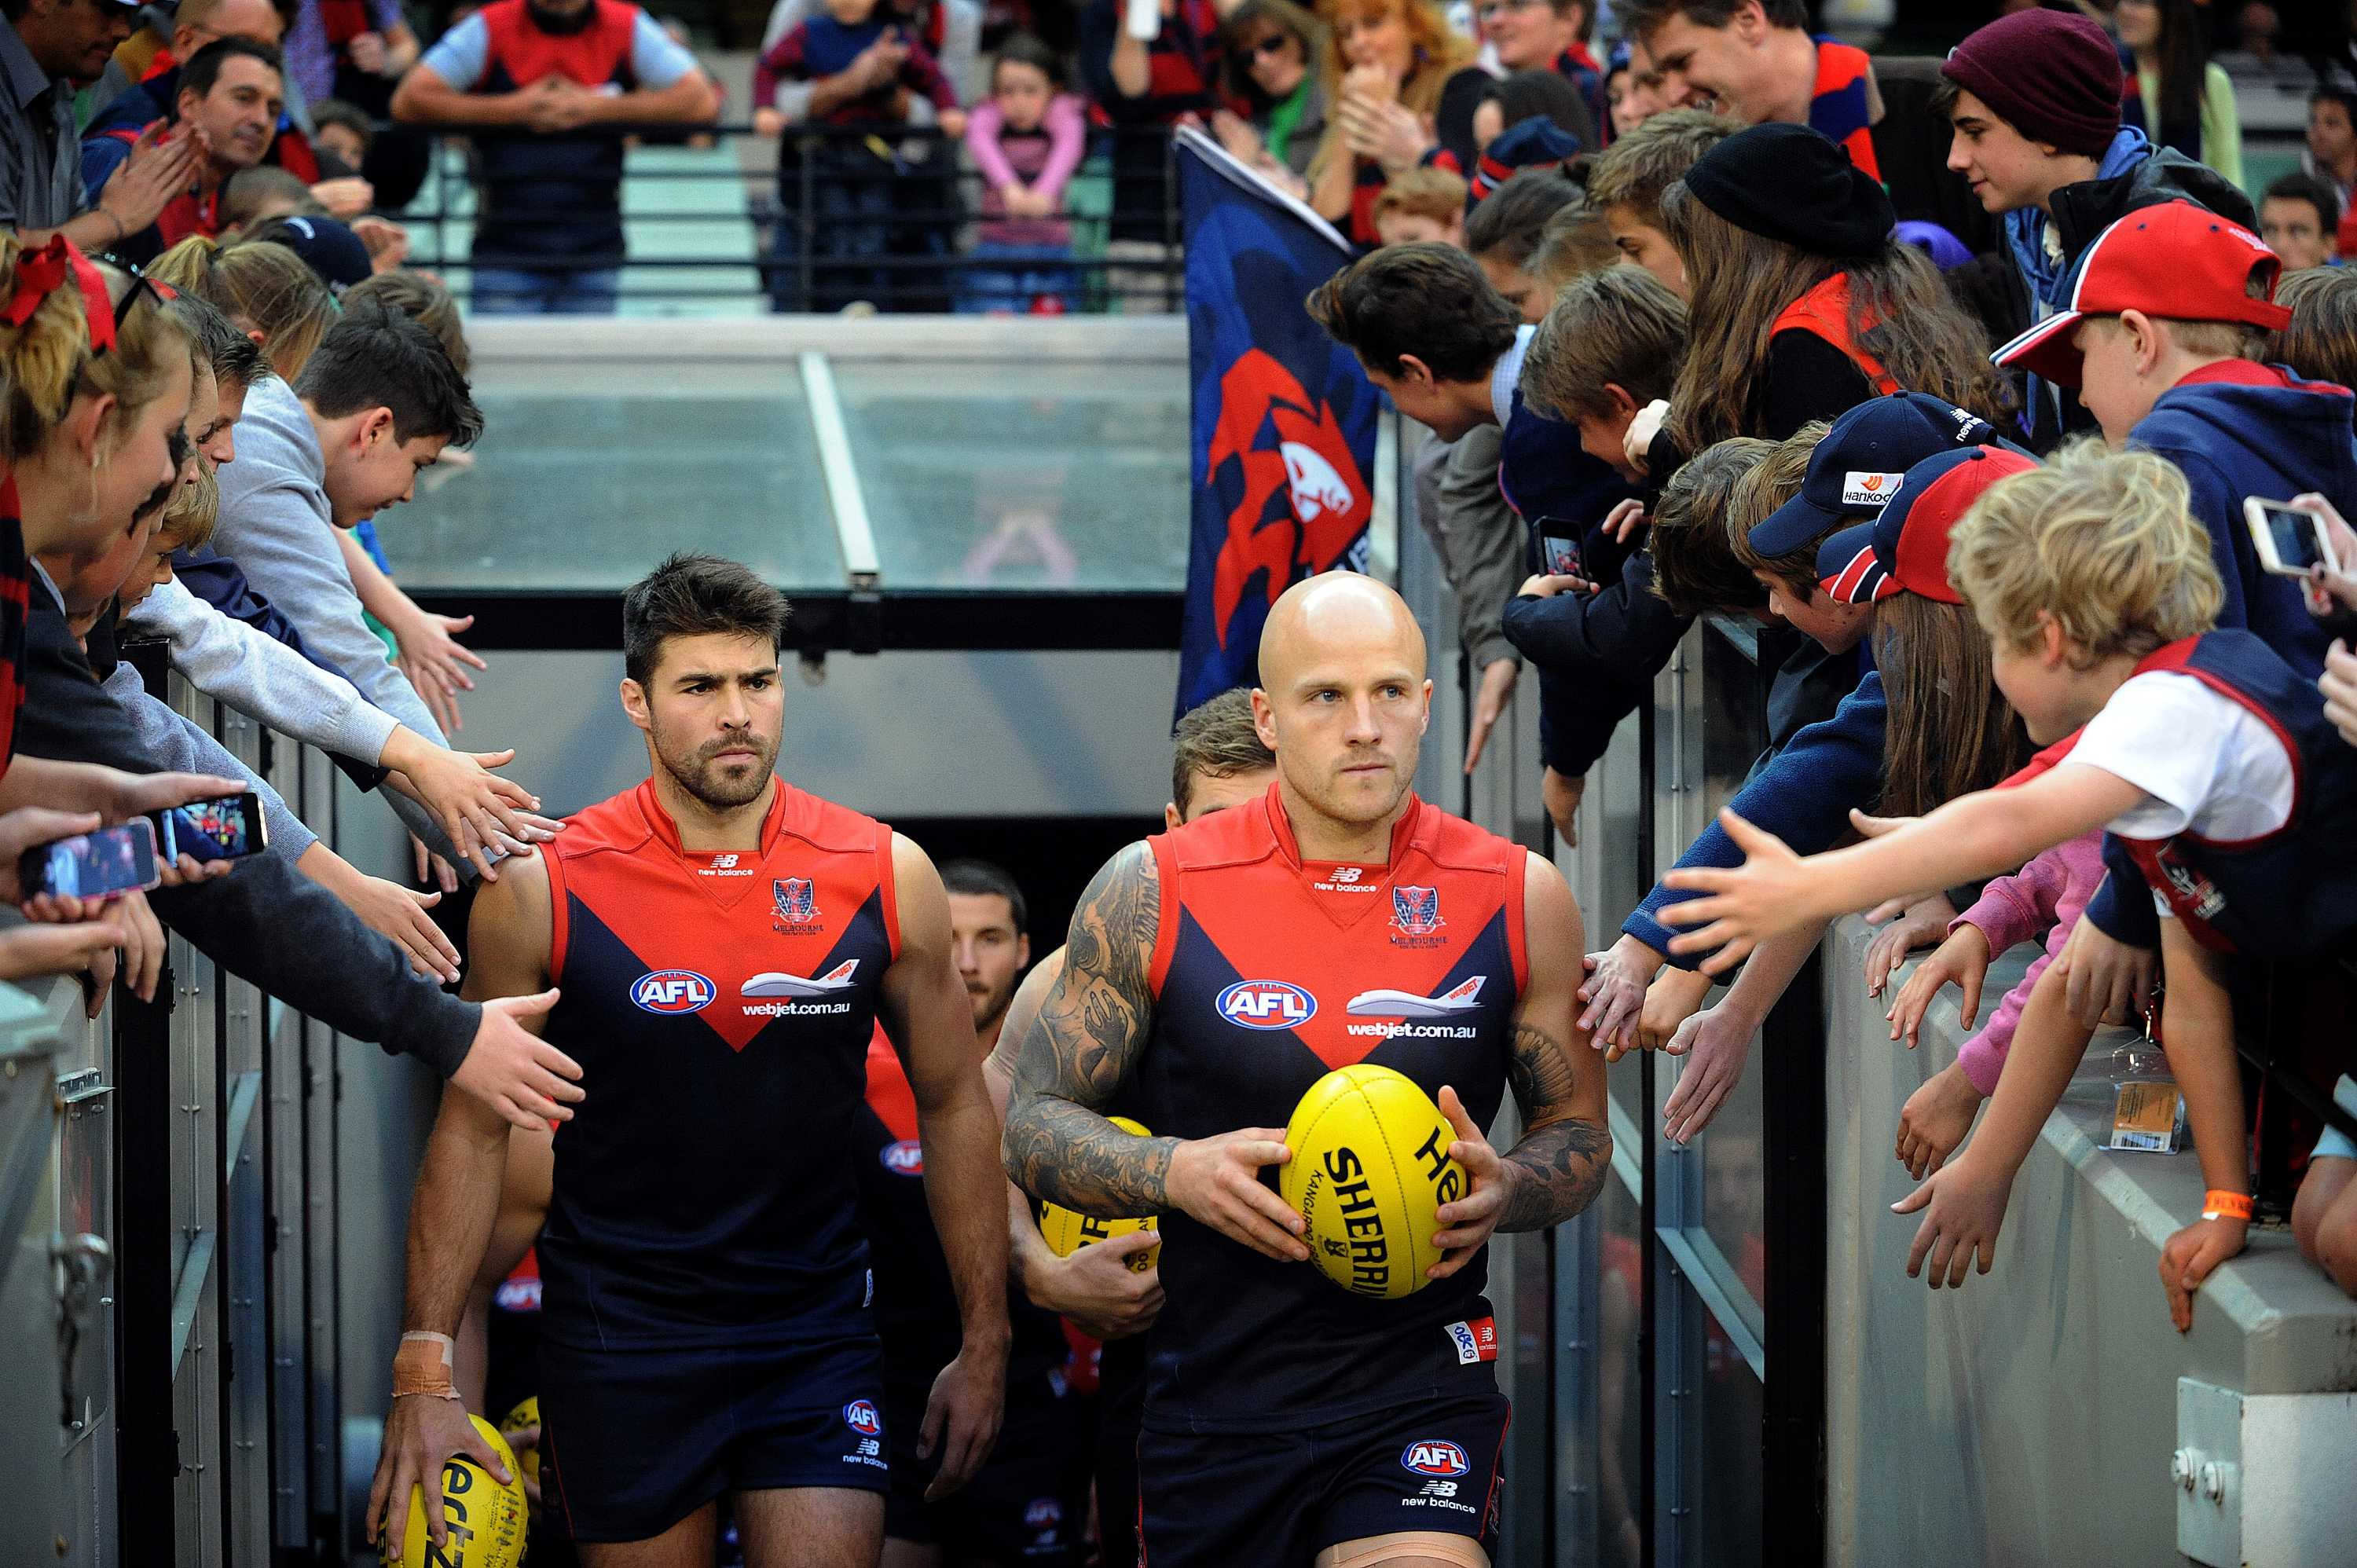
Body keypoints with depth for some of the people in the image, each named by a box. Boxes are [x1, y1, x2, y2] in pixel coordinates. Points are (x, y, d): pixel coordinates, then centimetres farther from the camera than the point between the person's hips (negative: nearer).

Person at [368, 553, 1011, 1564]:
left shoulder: (885, 877, -2)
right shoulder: (543, 890, -6)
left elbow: (954, 1107, 8)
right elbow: (473, 1130, 0)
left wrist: (985, 1346, 7)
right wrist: (426, 1371, -6)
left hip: (815, 1332, 1)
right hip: (616, 1341, -1)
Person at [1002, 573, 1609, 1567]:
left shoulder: (1520, 899, 1)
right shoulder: (1152, 894, -1)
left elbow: (1577, 1131, 12)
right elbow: (1033, 1124, 3)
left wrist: (1505, 1193, -10)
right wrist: (1176, 1172, -16)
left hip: (1416, 1382, -1)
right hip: (1206, 1400, 1)